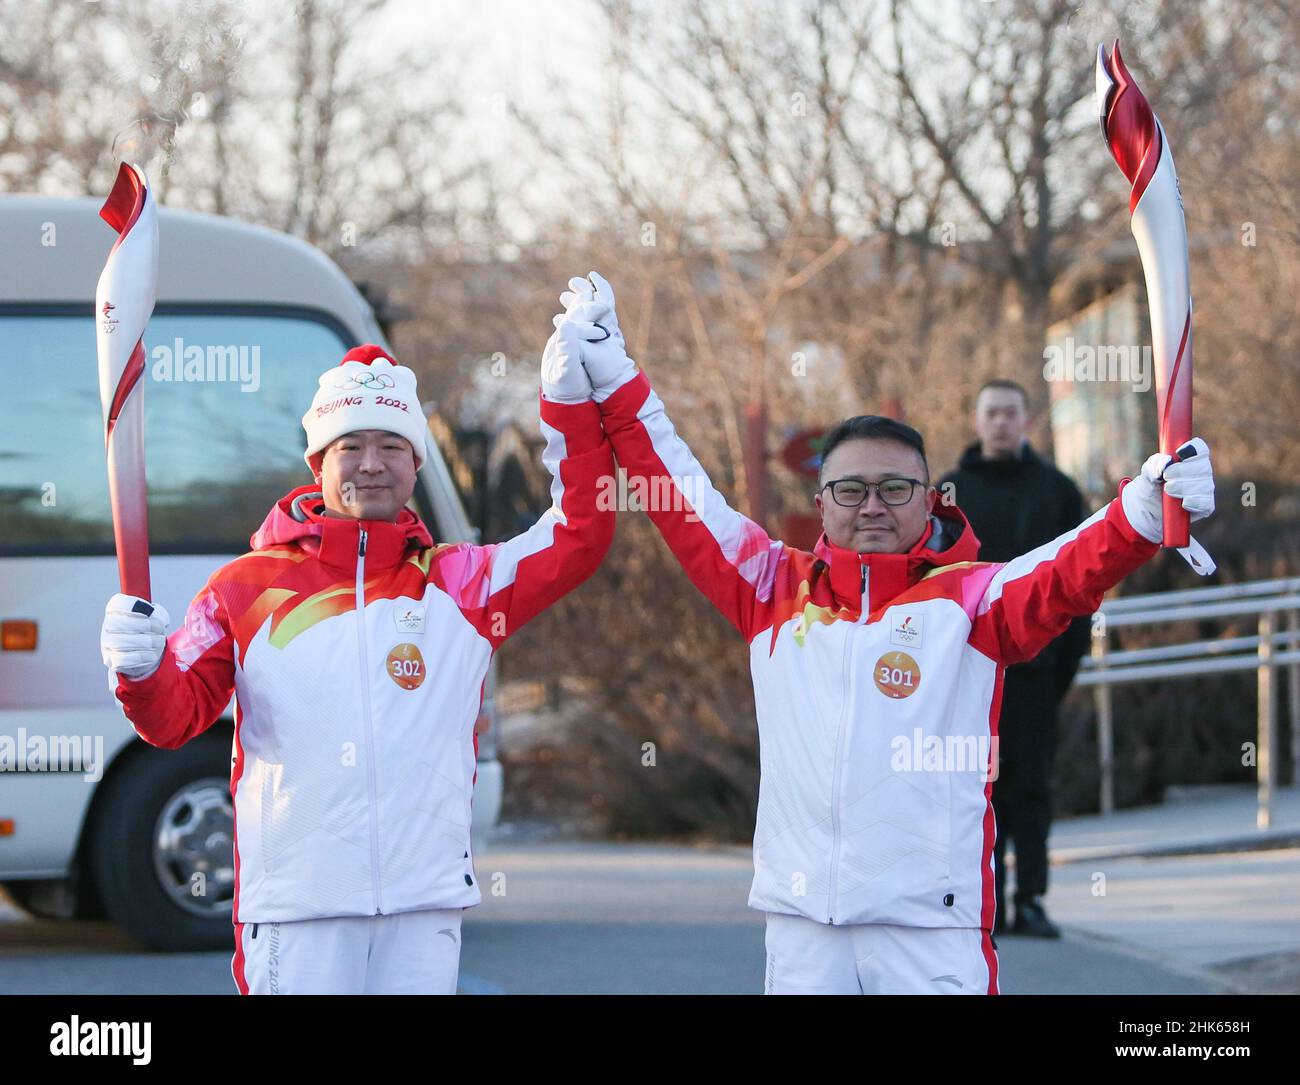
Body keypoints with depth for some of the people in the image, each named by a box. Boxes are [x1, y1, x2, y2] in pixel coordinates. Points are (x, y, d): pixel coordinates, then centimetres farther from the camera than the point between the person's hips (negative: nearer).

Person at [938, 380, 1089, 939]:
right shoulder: (950, 492, 8)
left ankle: (1031, 898, 1)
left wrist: (1069, 658, -2)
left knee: (1031, 783, -1)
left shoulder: (1056, 490, 7)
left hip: (1033, 661, -1)